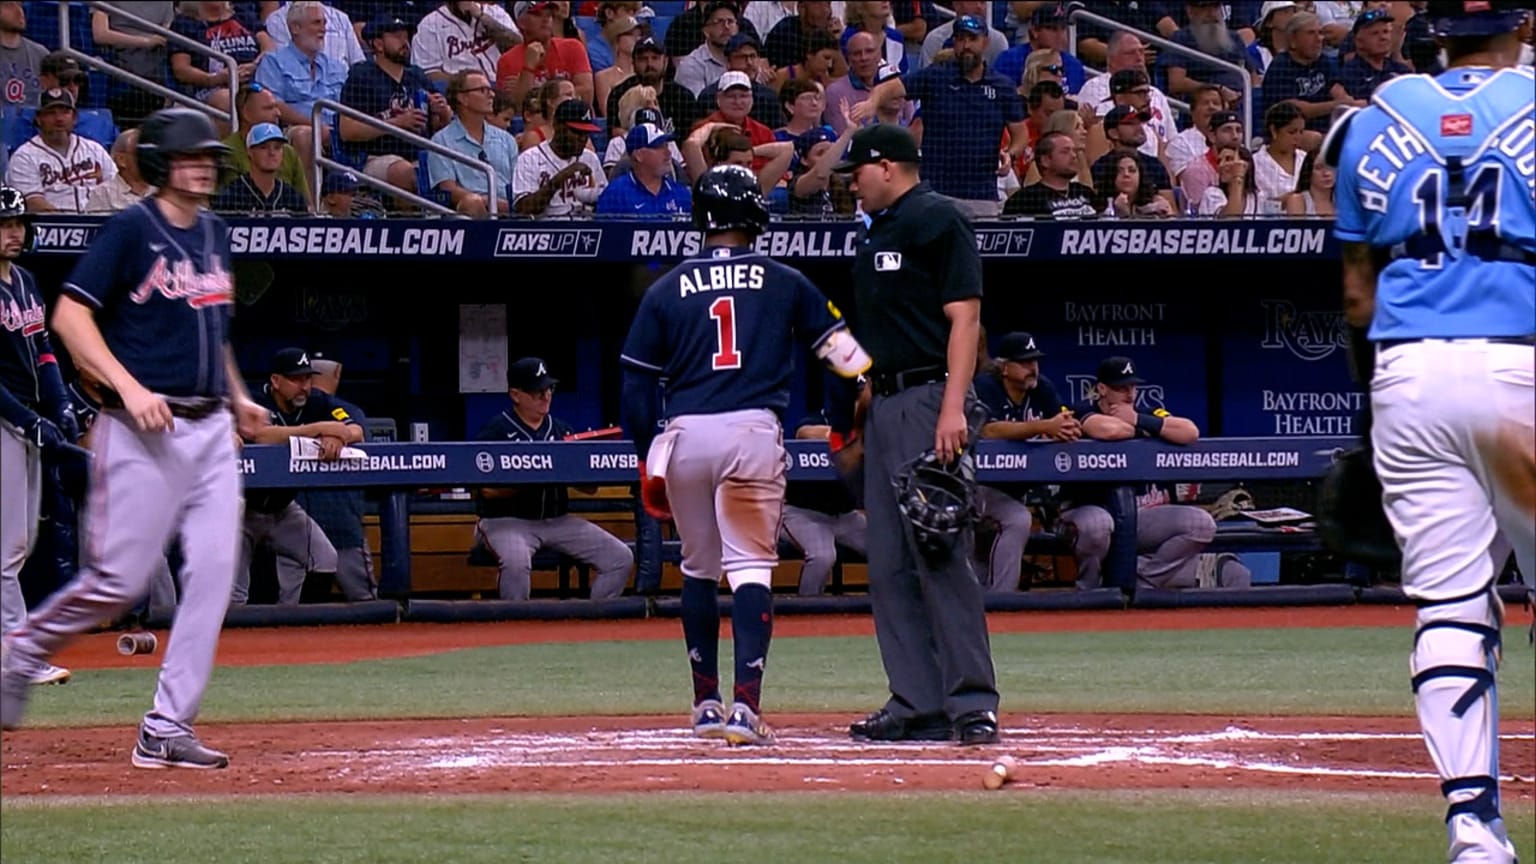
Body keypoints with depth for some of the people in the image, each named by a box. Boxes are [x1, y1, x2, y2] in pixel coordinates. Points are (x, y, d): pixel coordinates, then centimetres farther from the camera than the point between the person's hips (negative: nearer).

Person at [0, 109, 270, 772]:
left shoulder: (214, 234, 15)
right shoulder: (130, 231, -8)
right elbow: (70, 314, -12)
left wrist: (237, 397, 18)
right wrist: (130, 388, -20)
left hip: (211, 429, 7)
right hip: (144, 434, -7)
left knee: (213, 573, -4)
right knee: (120, 579, -7)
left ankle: (169, 729, -1)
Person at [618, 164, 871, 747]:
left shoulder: (667, 290, 8)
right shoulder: (785, 284, 6)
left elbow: (637, 381, 7)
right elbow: (845, 353, 6)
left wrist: (647, 458, 14)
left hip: (685, 436, 2)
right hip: (754, 434, -2)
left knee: (698, 568, 17)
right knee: (751, 567, -2)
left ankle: (706, 703, 22)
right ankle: (745, 705, -16)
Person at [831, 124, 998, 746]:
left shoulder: (937, 221, -7)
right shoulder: (875, 233, 21)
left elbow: (964, 317, -14)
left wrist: (953, 408, -23)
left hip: (930, 400, -10)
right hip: (884, 407, 10)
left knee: (941, 554, -13)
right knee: (889, 565, 6)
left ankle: (972, 701, -12)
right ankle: (918, 705, 8)